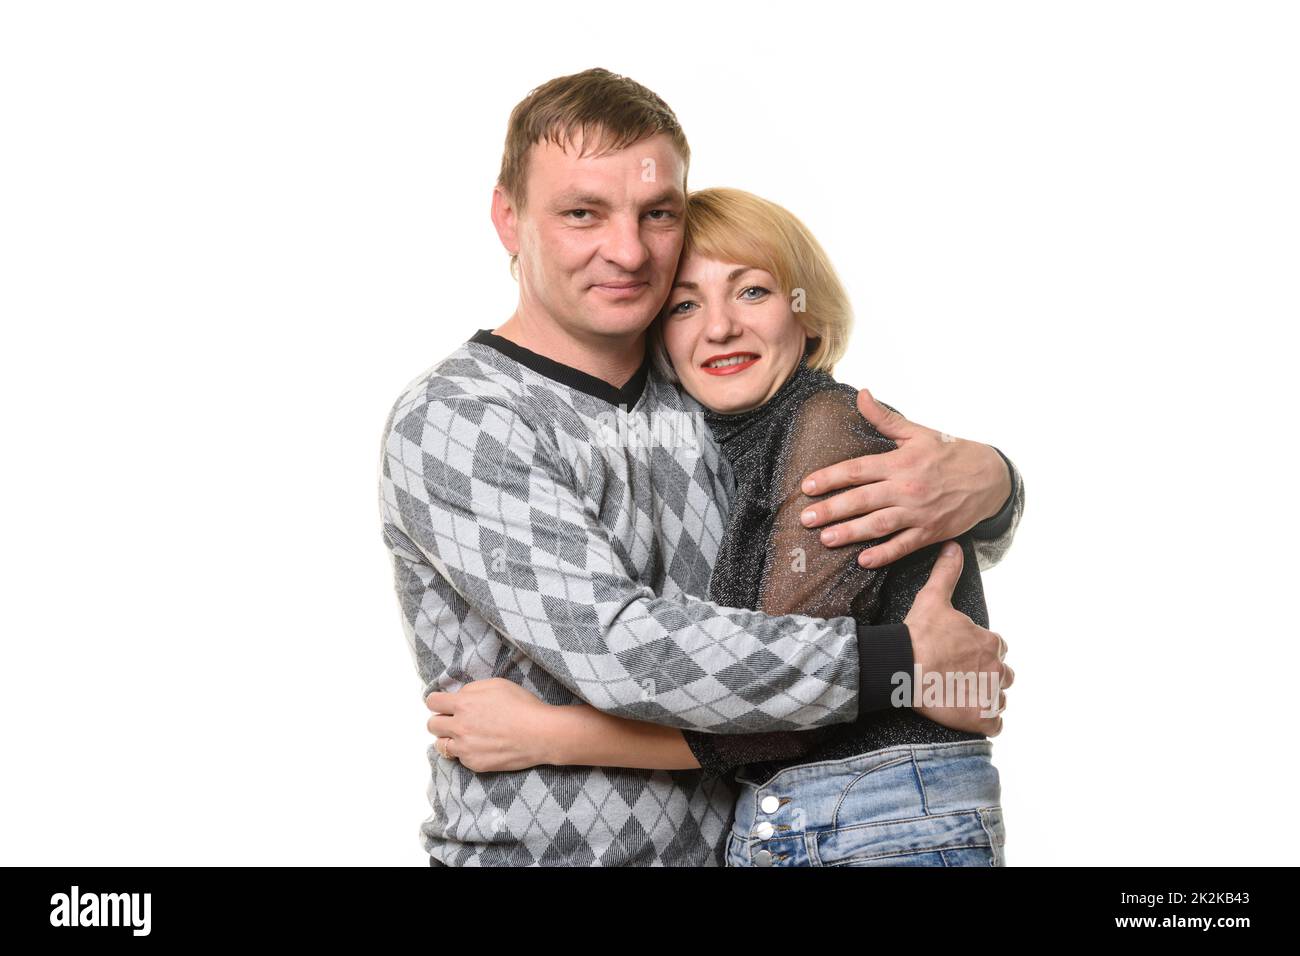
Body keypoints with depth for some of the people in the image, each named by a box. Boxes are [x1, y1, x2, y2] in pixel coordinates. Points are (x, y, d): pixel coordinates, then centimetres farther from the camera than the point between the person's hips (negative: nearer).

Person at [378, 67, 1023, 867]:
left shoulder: (713, 400, 1)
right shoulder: (451, 424, -15)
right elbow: (615, 648, -25)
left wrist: (985, 482, -16)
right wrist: (905, 662, -22)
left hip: (728, 840, 5)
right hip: (530, 848, -5)